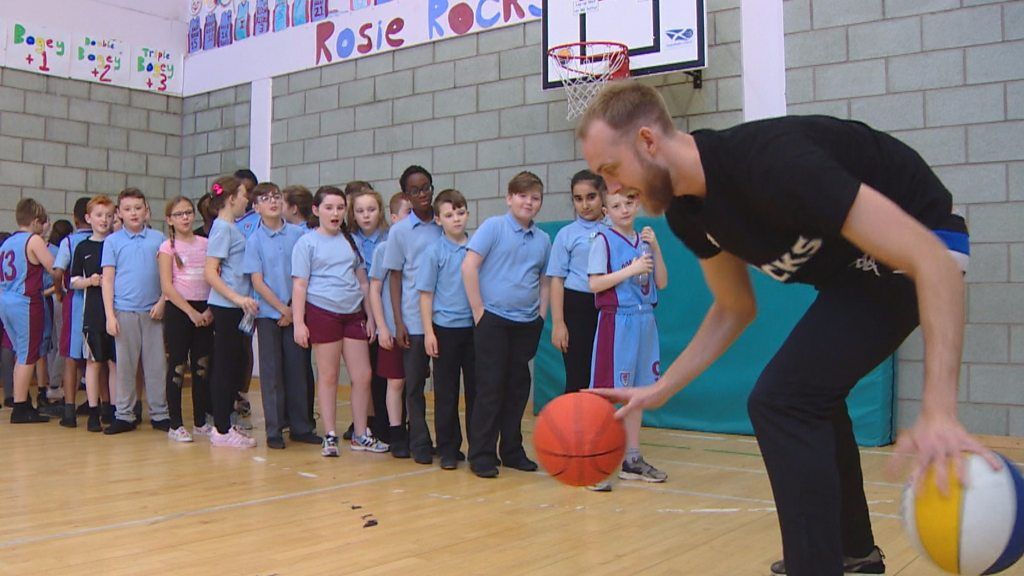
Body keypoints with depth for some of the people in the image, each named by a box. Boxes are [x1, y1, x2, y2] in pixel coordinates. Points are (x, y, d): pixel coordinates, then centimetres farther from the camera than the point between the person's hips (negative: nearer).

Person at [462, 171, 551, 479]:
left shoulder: (543, 240, 10)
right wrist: (478, 310, -12)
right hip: (493, 320, -5)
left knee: (518, 389, 10)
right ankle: (481, 455, 7)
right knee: (490, 388, -2)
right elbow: (469, 266, -10)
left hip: (527, 324, 5)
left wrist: (541, 315, 8)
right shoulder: (493, 227, -4)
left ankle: (512, 451, 22)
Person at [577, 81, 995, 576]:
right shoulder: (687, 211, -7)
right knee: (807, 395, 22)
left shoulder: (769, 162, -34)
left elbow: (932, 261, -35)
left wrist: (939, 411, -43)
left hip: (919, 246, -9)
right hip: (850, 264, 9)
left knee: (782, 400, -20)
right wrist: (660, 390, 0)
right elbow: (735, 308, 9)